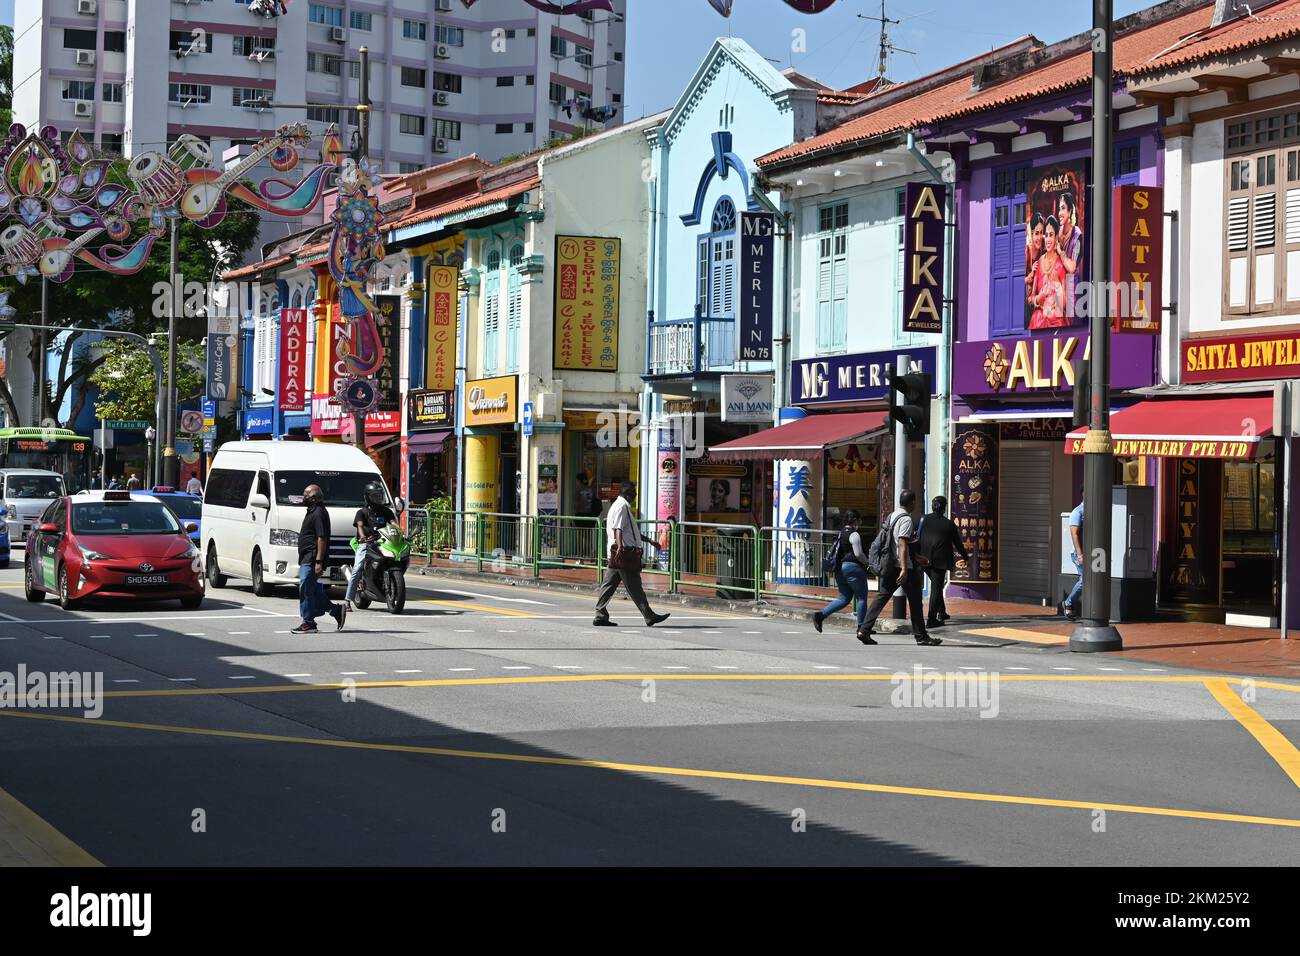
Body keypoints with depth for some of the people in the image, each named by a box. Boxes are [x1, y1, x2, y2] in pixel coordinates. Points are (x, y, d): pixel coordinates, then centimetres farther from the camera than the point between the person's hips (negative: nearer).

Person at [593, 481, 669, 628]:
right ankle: (649, 616, -2)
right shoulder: (622, 506, -10)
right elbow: (618, 529, -24)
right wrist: (620, 546, -38)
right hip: (625, 552, -11)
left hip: (618, 554, 11)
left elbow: (631, 531, 34)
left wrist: (650, 541, 39)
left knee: (609, 585, 7)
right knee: (634, 587, -6)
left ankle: (600, 616, 5)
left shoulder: (621, 506, 24)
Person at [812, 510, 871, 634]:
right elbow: (858, 553, -17)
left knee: (844, 598, 12)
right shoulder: (854, 534, -12)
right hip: (852, 567, -9)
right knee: (862, 597, 3)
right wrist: (867, 563, -1)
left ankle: (820, 615, -2)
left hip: (839, 568, 9)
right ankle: (861, 626, 4)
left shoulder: (841, 533, 15)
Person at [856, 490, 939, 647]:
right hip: (902, 565, -9)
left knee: (882, 596, 6)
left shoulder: (892, 516, 16)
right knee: (914, 600, 2)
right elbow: (902, 545, -22)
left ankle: (864, 630, -3)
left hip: (889, 565, 9)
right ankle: (921, 636, 8)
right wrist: (904, 569, -27)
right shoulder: (906, 519, -13)